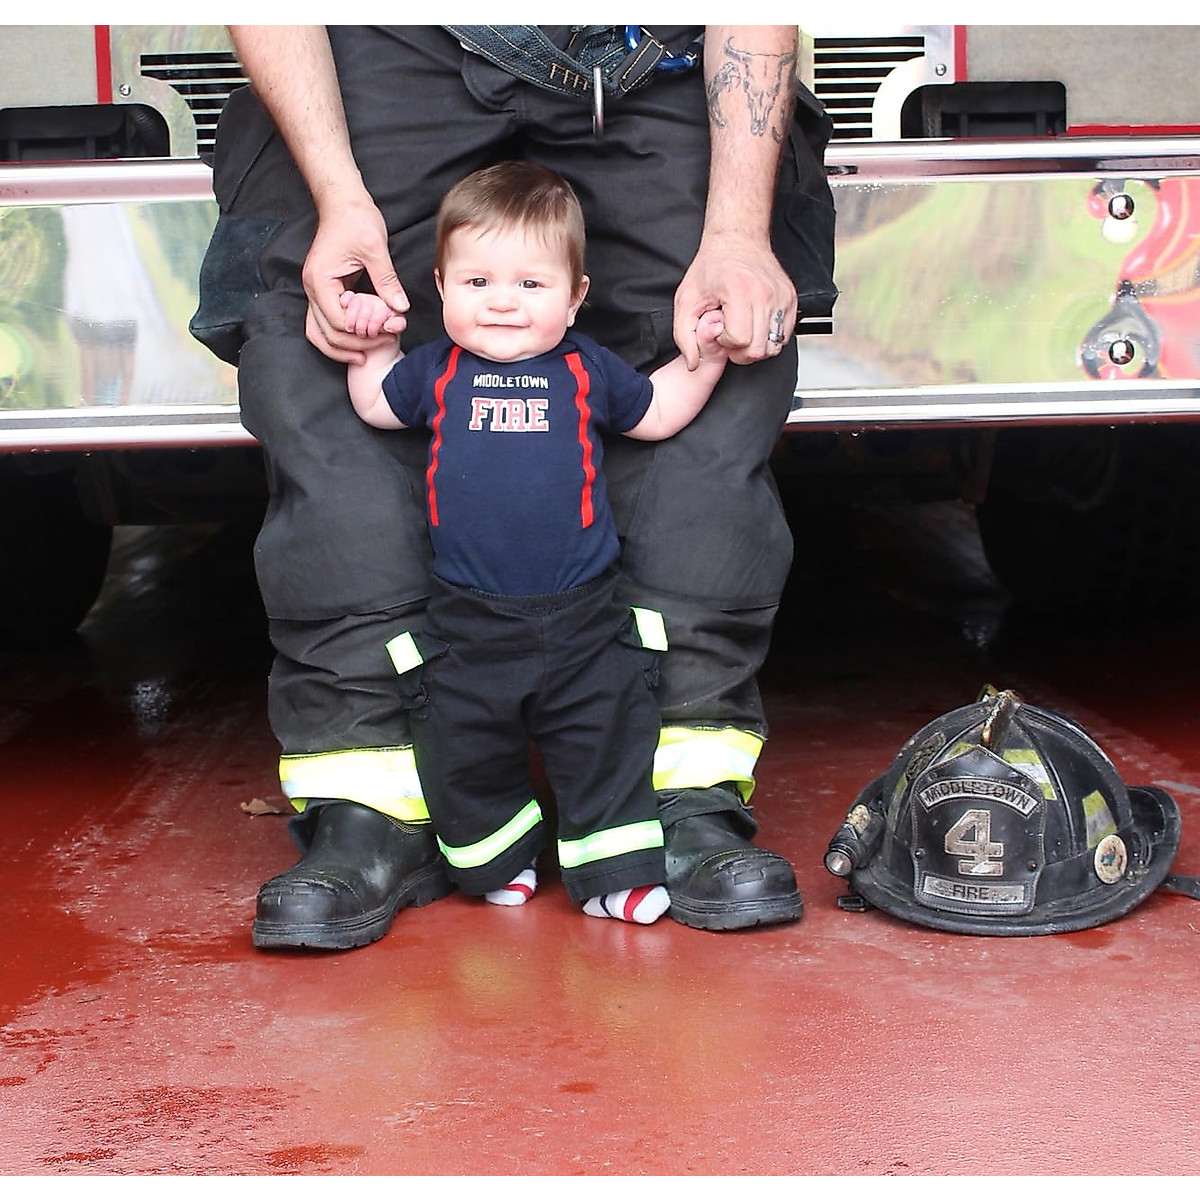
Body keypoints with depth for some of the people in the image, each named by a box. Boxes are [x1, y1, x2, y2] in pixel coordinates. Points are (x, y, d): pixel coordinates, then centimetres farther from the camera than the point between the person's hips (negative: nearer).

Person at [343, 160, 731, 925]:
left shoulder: (588, 371, 3)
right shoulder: (437, 372, 4)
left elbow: (656, 413, 17)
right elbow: (375, 404, 21)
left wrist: (705, 356, 7)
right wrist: (368, 339, 10)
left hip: (582, 617, -1)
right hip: (468, 621, 1)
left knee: (607, 741, 3)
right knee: (463, 748, 8)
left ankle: (616, 868, 16)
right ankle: (500, 858, 29)